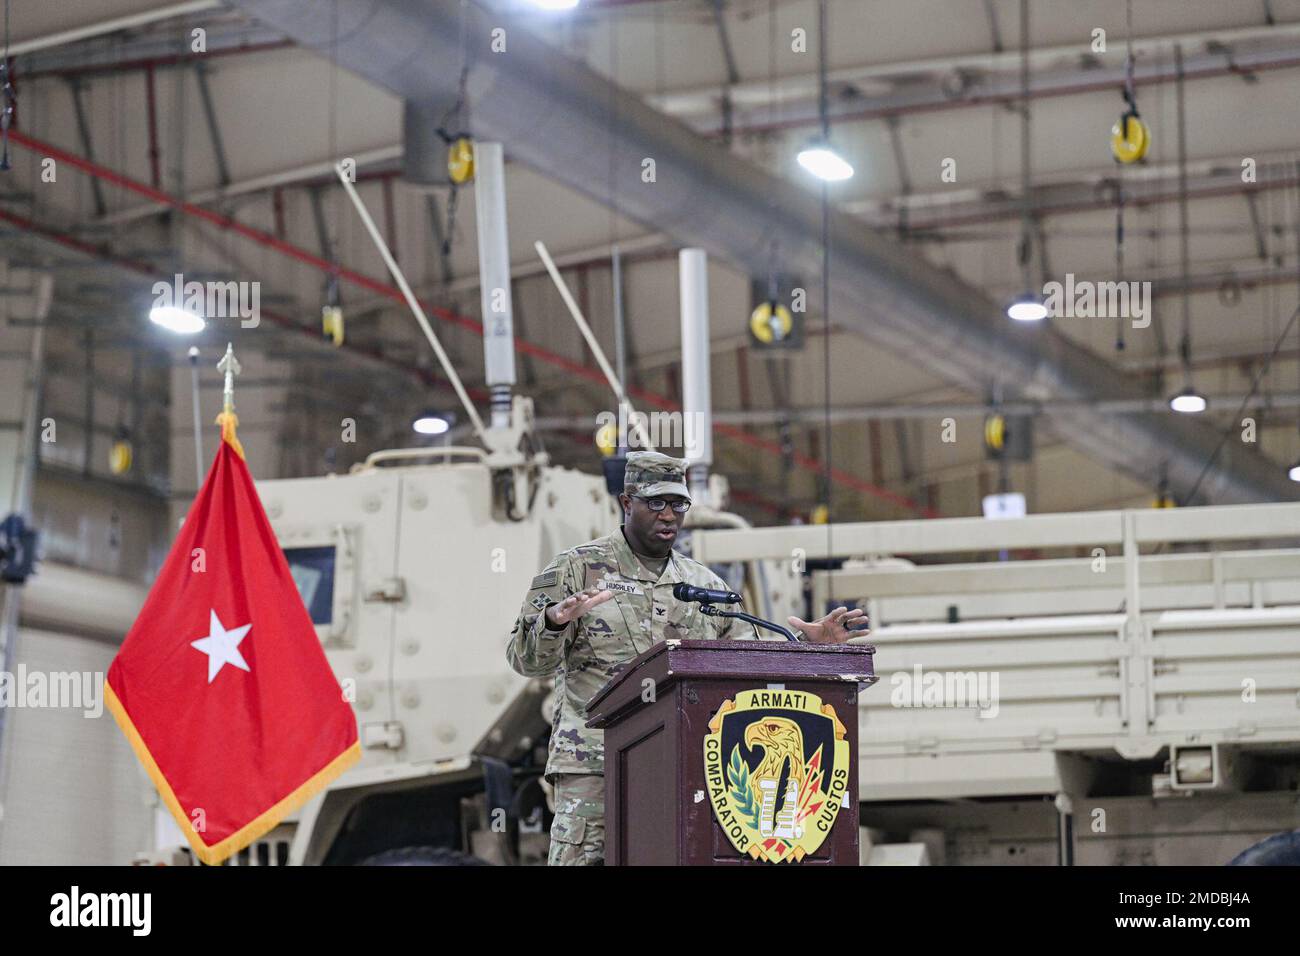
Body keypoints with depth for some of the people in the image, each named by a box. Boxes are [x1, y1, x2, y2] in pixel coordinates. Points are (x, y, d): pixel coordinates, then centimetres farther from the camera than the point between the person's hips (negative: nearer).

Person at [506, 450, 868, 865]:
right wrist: (554, 621, -22)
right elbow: (527, 658, 0)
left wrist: (810, 647, 5)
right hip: (593, 767, -4)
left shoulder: (705, 585, 19)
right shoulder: (577, 568, 6)